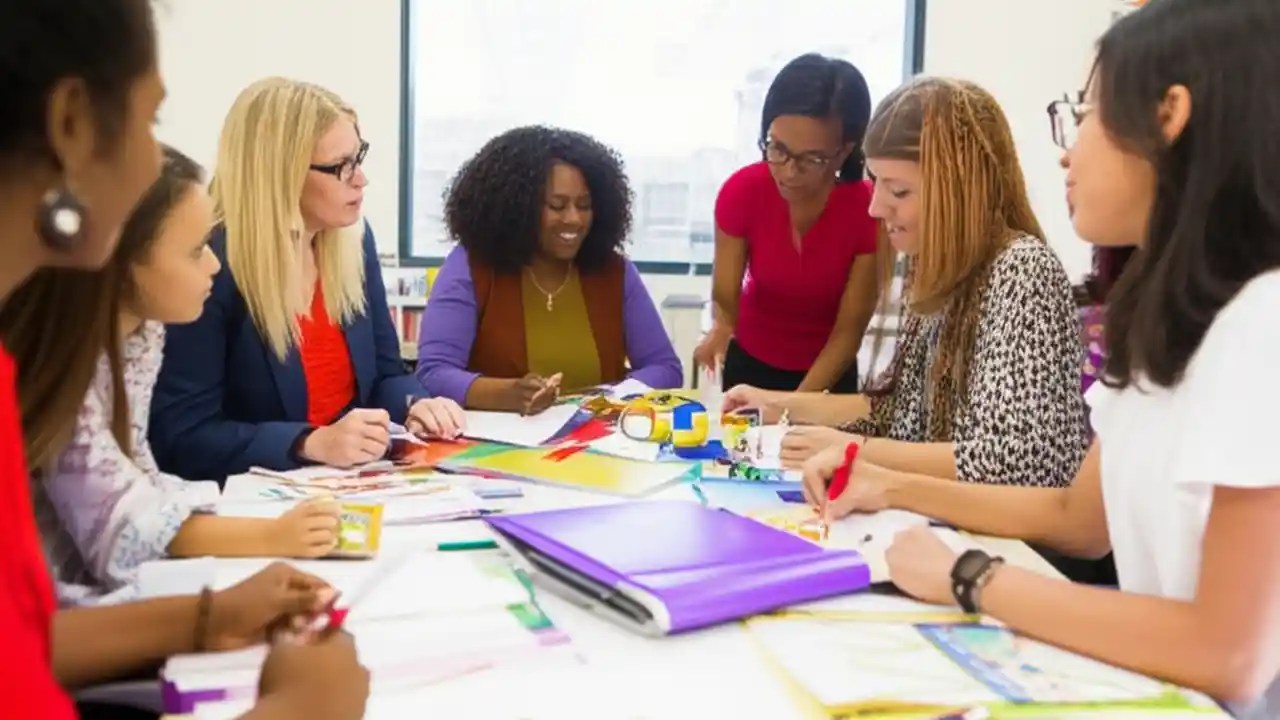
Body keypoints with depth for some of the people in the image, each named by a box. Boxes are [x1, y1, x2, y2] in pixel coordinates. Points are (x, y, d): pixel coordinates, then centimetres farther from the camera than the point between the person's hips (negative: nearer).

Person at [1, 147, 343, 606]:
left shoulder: (142, 329, 0)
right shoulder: (60, 361, -25)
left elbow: (133, 480, 2)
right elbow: (120, 530, -23)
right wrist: (273, 537, -24)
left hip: (104, 584, 7)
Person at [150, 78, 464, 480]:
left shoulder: (354, 238, 4)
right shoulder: (208, 266, -17)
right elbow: (180, 437, -18)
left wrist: (413, 406, -8)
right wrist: (312, 443, -28)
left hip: (354, 482, 5)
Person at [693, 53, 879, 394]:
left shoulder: (871, 211, -26)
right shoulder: (742, 191, -21)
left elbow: (849, 330, -21)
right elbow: (724, 298, -17)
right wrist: (720, 332, -39)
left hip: (827, 375, -1)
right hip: (749, 364, 1)